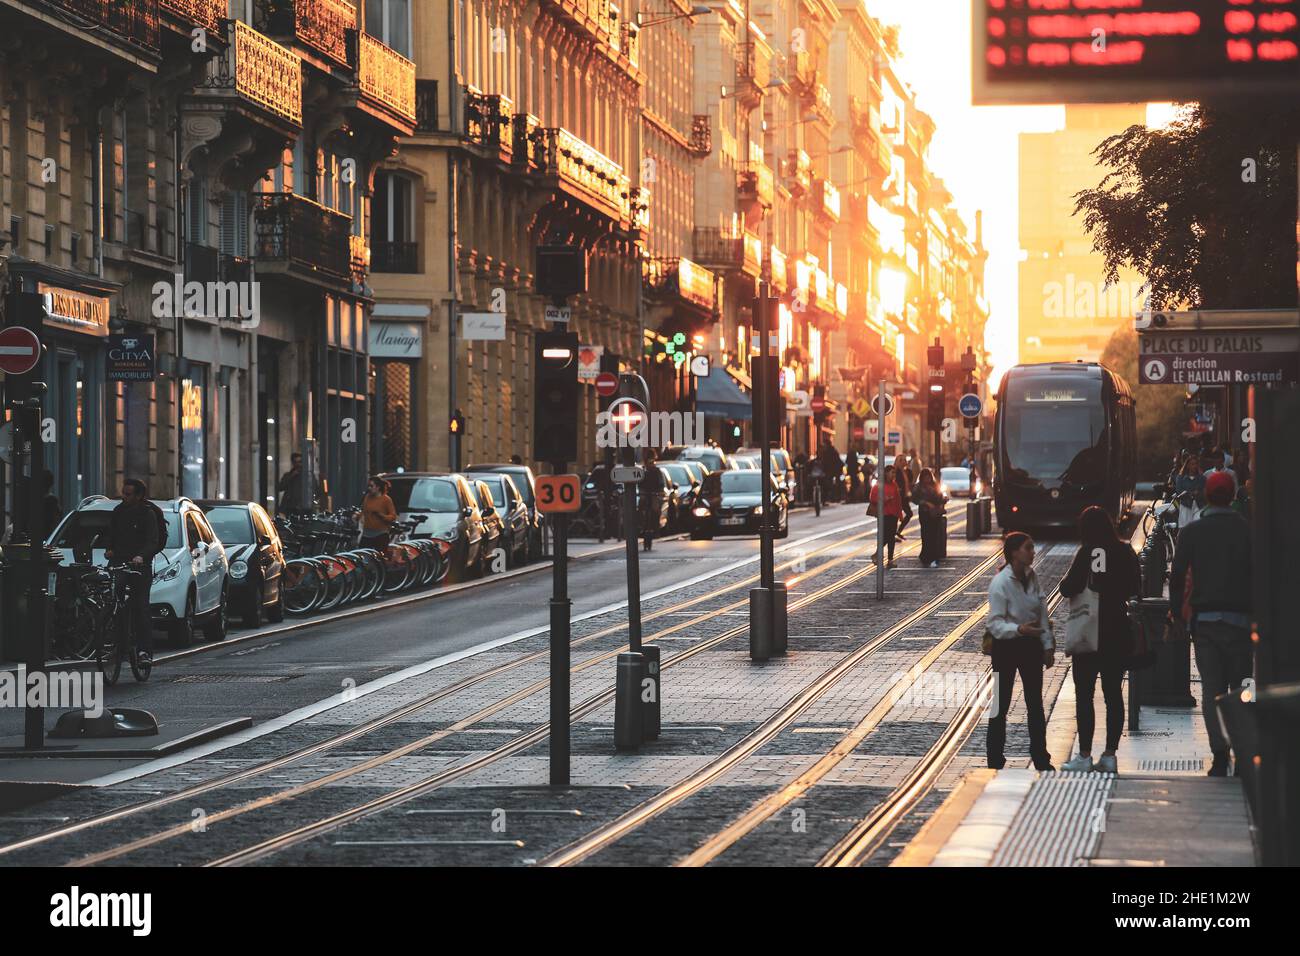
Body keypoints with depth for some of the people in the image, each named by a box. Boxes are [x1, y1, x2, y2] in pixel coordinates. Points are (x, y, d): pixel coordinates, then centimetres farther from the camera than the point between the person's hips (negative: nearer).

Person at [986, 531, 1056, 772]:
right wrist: (1019, 629, -35)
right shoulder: (1000, 583, -18)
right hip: (1006, 647, -6)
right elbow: (995, 623, -19)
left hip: (1031, 644, 6)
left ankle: (1041, 759, 17)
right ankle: (995, 760, 13)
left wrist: (1047, 645, 5)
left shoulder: (1031, 577, 2)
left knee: (1035, 703, 10)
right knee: (1001, 705, 3)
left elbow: (1042, 614, 9)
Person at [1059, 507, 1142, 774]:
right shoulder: (1125, 552, 1)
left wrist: (1065, 580, 4)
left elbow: (1068, 589, -17)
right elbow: (1136, 589, 8)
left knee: (1084, 695, 1)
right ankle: (1110, 754, 10)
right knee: (1114, 694, 10)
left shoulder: (1088, 553, -13)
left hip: (1089, 634, -5)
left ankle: (1084, 756, -1)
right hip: (1118, 633, 5)